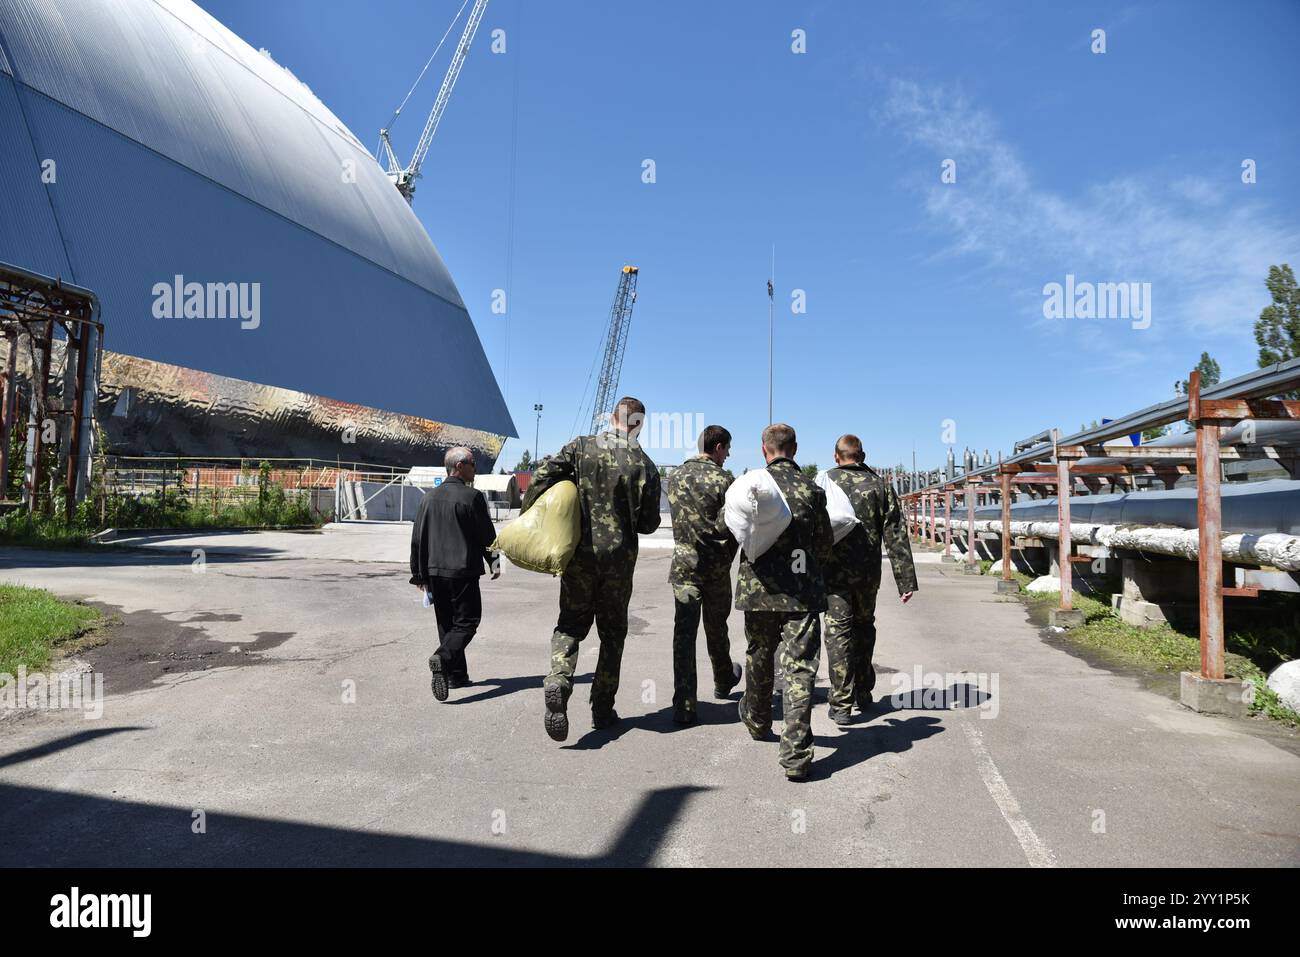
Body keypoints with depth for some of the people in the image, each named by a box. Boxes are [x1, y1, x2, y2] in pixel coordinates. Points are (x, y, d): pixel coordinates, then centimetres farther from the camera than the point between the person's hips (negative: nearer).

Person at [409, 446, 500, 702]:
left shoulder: (429, 497, 9)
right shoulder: (472, 497, -10)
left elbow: (417, 537, 11)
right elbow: (487, 535, -6)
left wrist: (419, 573, 17)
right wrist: (495, 562, 8)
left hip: (435, 572, 6)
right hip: (463, 570, -6)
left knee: (446, 623, 15)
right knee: (466, 621, 0)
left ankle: (456, 674, 20)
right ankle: (443, 657, -23)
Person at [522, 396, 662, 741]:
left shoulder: (581, 447, -4)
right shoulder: (645, 465, -6)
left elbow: (543, 478, -10)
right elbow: (649, 523, -4)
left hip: (580, 553, 1)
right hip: (620, 558, 0)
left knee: (571, 624, 13)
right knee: (612, 631, 15)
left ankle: (558, 681, -14)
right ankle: (602, 709, 19)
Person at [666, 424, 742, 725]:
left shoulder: (675, 476, 6)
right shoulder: (723, 479, -9)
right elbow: (729, 526, -10)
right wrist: (728, 557, 5)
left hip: (683, 561, 2)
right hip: (715, 564, -2)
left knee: (684, 631, 0)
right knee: (716, 627, 17)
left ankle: (684, 706, -6)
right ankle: (723, 682, 40)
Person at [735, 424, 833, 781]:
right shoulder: (812, 489, -1)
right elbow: (825, 544, 5)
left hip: (759, 589, 1)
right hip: (803, 592, -1)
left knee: (758, 660, 21)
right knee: (800, 671, 1)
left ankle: (758, 724, 42)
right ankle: (796, 756, -4)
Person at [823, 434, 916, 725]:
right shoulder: (880, 485, 4)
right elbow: (896, 536, -1)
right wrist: (906, 580, -1)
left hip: (834, 570, -2)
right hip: (868, 572, 3)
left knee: (839, 631, 1)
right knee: (864, 627, 19)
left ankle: (841, 704, -2)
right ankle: (863, 693, 28)